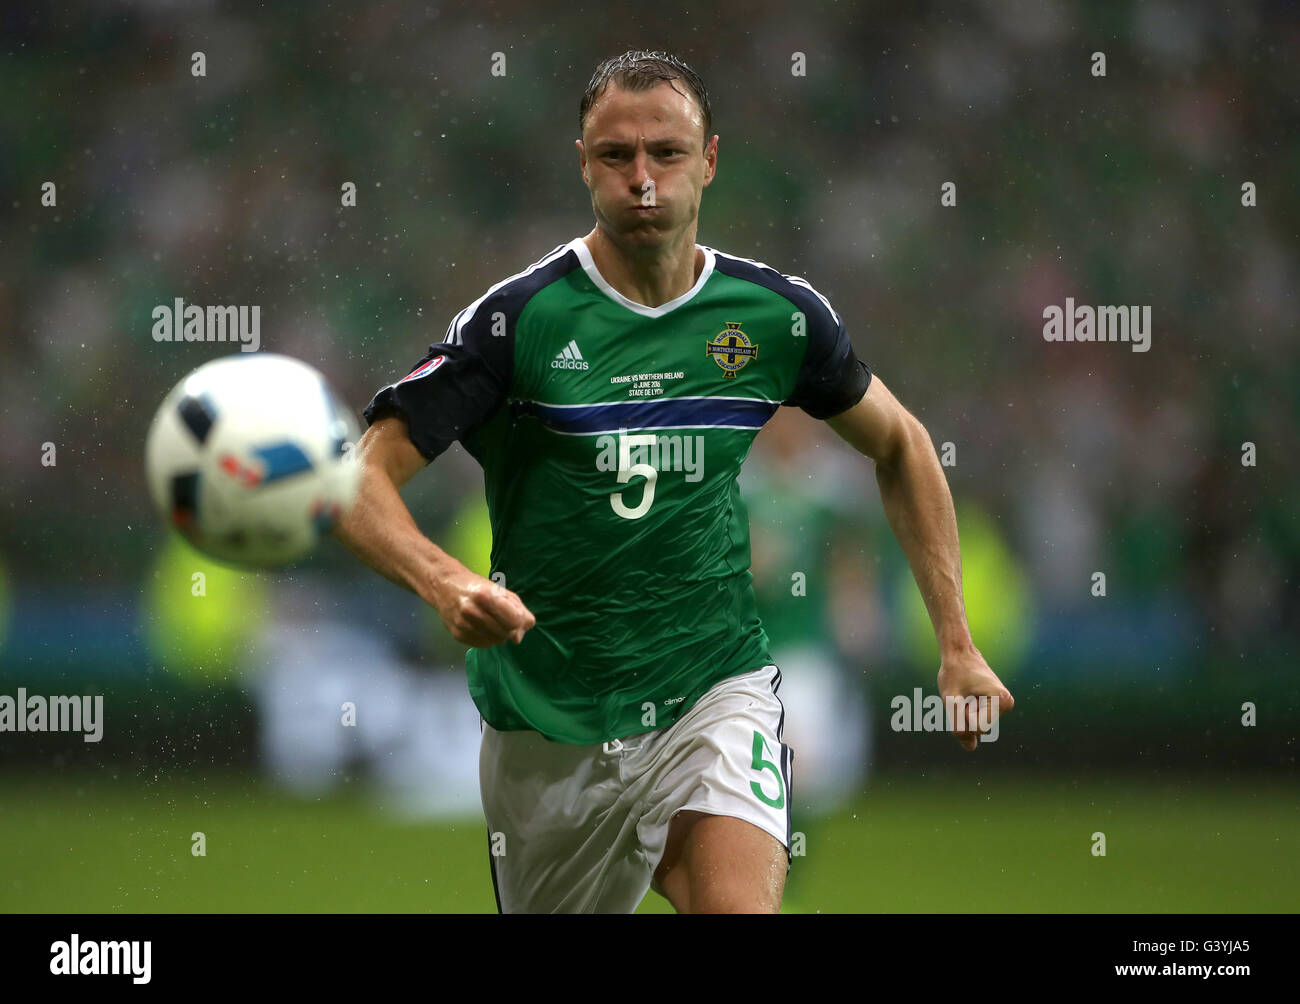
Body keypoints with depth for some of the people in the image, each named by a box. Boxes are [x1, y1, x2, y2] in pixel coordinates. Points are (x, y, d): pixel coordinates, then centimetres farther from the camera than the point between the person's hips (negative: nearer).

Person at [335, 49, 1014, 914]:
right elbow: (362, 477, -14)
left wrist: (958, 645, 11)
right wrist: (447, 584, -34)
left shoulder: (776, 315, -2)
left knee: (740, 904, -27)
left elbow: (899, 445, 16)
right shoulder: (518, 320, -11)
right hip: (549, 729, 0)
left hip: (717, 689, 0)